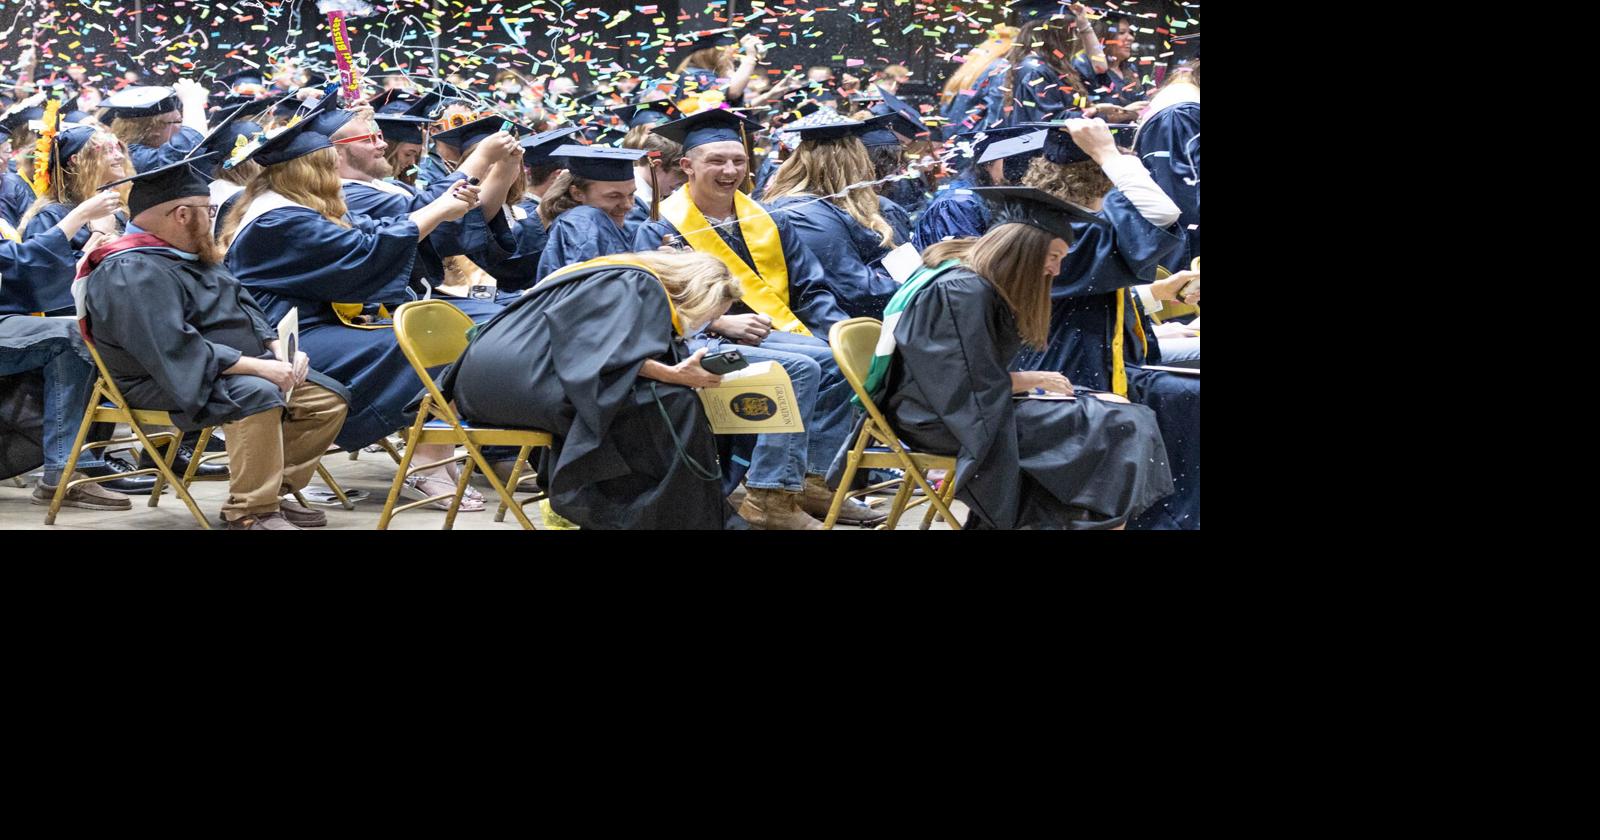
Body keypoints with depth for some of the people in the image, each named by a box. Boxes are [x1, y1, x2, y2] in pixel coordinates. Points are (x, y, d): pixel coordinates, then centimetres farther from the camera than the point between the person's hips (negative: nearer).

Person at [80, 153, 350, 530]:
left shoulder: (191, 255, 13)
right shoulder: (133, 273, -21)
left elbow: (245, 308, 18)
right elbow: (172, 350, -30)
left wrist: (276, 347, -2)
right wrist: (256, 366, -29)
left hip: (233, 368, 10)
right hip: (169, 384, -10)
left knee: (328, 400, 2)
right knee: (258, 395, -36)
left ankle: (273, 491, 3)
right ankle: (250, 513, -29)